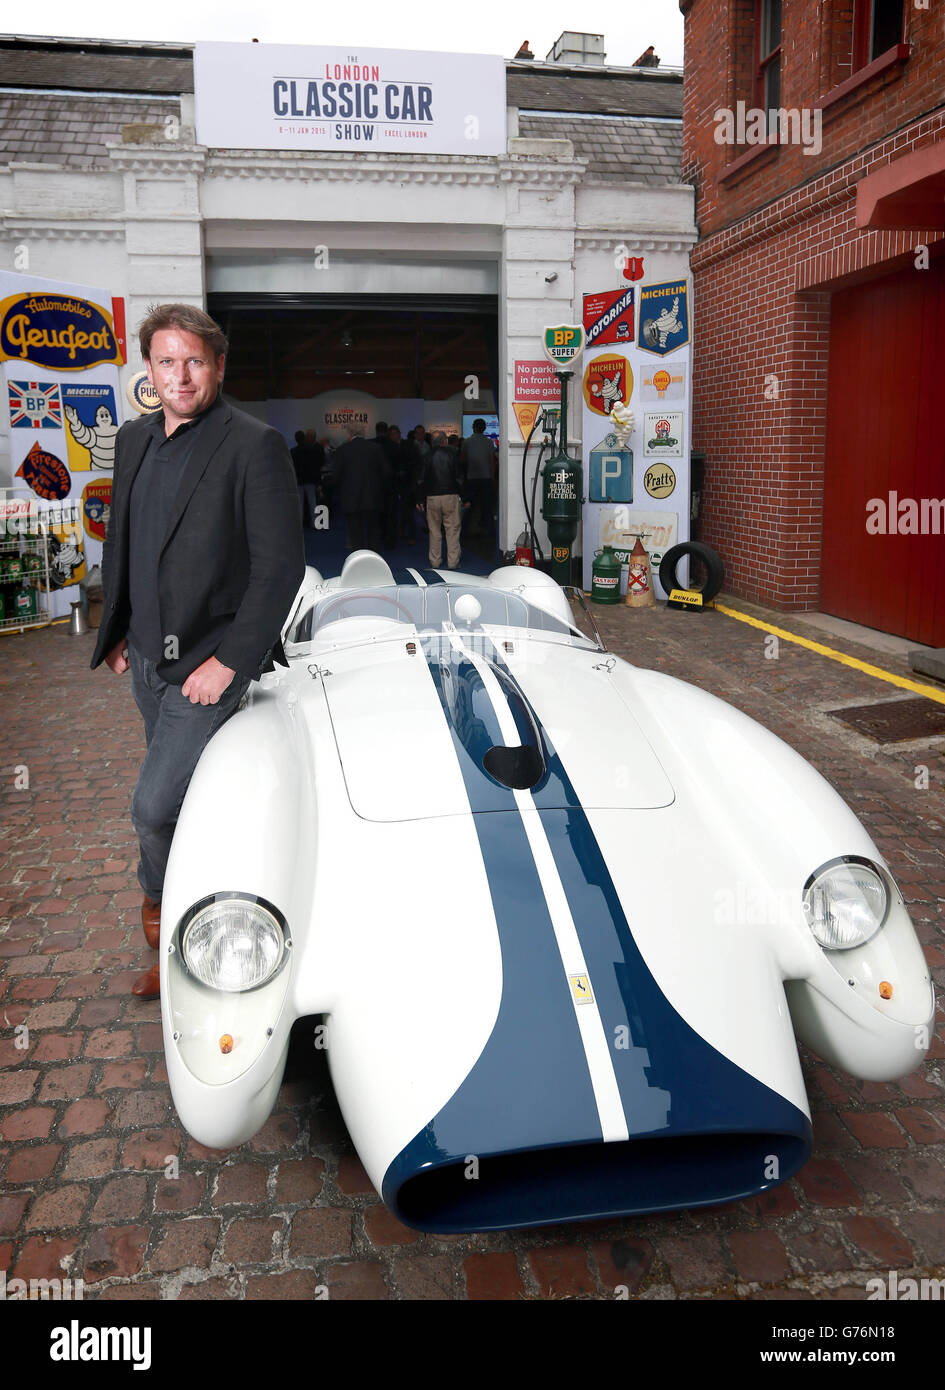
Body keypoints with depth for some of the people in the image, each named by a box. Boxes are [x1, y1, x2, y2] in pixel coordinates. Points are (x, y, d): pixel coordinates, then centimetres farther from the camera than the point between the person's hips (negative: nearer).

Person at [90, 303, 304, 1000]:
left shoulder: (254, 446, -14)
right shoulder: (134, 439, 9)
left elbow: (281, 566, -17)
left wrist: (228, 661, -18)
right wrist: (117, 632, 15)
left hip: (209, 662, -7)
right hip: (146, 658, 7)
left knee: (154, 806, -9)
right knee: (185, 795, 20)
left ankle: (165, 915, 19)